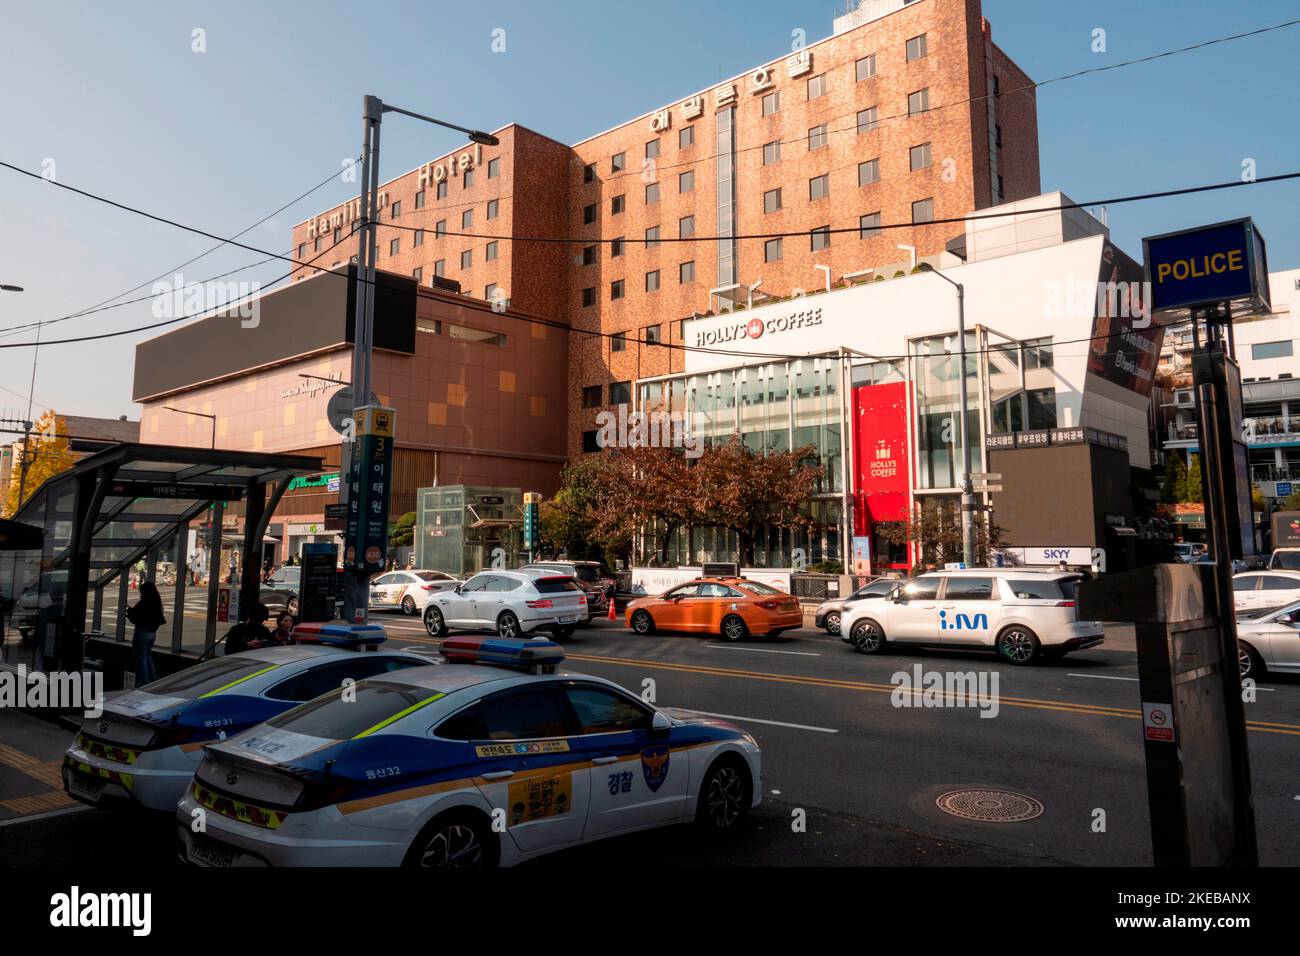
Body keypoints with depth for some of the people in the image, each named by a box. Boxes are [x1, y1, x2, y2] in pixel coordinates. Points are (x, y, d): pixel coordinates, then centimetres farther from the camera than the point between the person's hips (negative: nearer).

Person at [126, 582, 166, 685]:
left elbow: (136, 620, -16)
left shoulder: (143, 603, -18)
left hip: (143, 633, -8)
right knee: (148, 657, 20)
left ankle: (143, 683, 2)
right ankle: (152, 681, 24)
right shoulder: (157, 603, 7)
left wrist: (130, 612, 6)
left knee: (141, 659, 0)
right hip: (152, 633, 8)